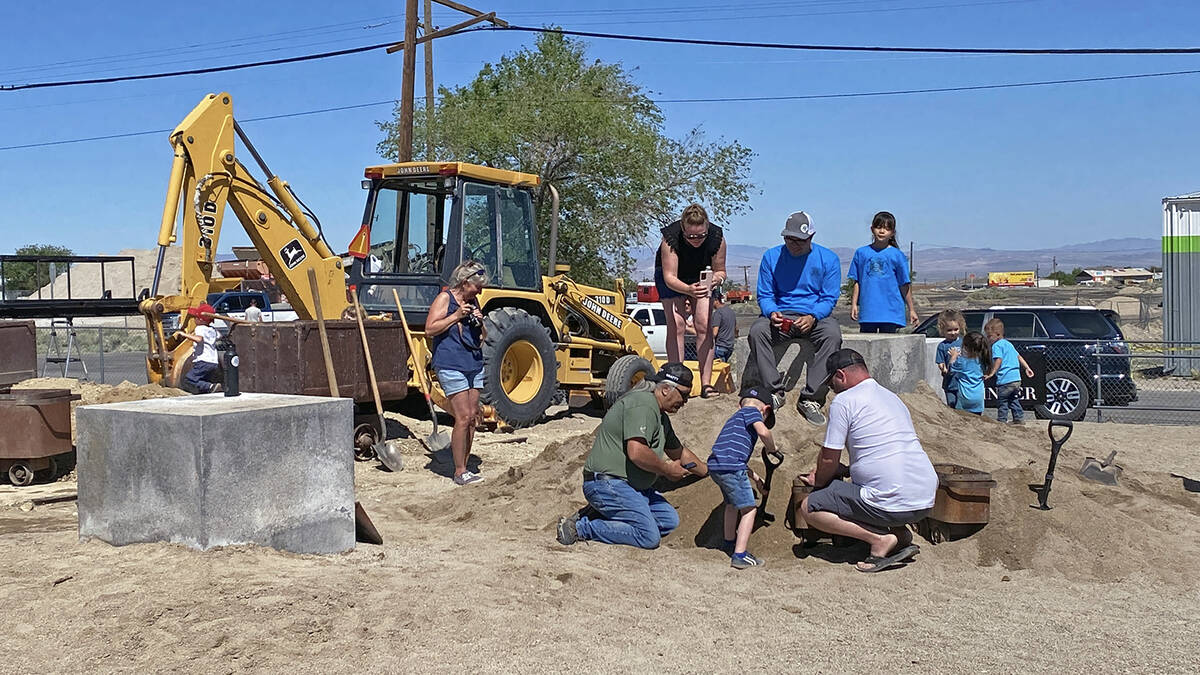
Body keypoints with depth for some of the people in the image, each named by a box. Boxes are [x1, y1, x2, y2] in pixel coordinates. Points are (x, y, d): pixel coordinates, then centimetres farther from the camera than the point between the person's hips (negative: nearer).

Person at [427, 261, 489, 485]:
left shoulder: (473, 302, 16)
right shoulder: (444, 299, -5)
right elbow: (430, 329, -13)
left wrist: (480, 322, 3)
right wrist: (456, 316, -17)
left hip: (474, 364, 8)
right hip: (451, 365, -8)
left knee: (473, 417, 6)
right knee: (463, 417, -11)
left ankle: (463, 465, 17)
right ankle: (459, 472, -4)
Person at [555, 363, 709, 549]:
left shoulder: (660, 415, 19)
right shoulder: (642, 404, -16)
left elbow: (679, 451, 33)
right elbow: (637, 453, -27)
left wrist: (709, 472, 37)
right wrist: (667, 470, -12)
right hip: (607, 483, -11)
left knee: (669, 520, 9)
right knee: (649, 537, -16)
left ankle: (602, 517, 7)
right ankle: (580, 528, -10)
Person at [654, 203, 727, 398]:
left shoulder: (717, 237, -27)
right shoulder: (671, 238, -35)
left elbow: (720, 270, -15)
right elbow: (669, 277, -37)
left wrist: (716, 278, -39)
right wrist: (689, 290, -56)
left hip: (700, 278, 2)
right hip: (671, 275, -2)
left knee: (704, 325, -10)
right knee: (676, 324, -15)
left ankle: (706, 384, -8)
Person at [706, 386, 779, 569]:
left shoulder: (736, 417, 30)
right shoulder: (752, 411, 4)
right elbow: (763, 431, -17)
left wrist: (756, 478, 38)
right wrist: (772, 448, 3)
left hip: (715, 466, 9)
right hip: (731, 467, -9)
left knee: (732, 504, 30)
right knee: (749, 509, -1)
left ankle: (729, 542, 48)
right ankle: (739, 555, -7)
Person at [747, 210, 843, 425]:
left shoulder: (828, 259, 2)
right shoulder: (771, 257, 6)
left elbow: (829, 298, -1)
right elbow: (764, 294, 5)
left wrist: (812, 317, -22)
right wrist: (772, 313, -18)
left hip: (815, 316, -1)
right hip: (781, 316, 1)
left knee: (833, 335, -34)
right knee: (757, 331, -31)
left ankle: (810, 399, -30)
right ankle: (774, 391, -24)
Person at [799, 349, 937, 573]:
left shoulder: (844, 401, -4)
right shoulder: (892, 397, 21)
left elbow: (829, 459, -2)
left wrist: (819, 481, 18)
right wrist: (844, 470, 34)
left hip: (893, 504, -8)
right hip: (926, 501, 9)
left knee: (809, 508, 4)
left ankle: (879, 539, -7)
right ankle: (901, 534, 13)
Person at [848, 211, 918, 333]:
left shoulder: (897, 255, 2)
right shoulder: (861, 253, 7)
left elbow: (905, 285, 5)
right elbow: (857, 282, 10)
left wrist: (911, 310, 7)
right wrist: (853, 304, 5)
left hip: (891, 311, -1)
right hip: (868, 309, 1)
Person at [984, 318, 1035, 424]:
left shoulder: (996, 345, -9)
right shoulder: (1008, 343, 19)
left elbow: (998, 360, -21)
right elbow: (1018, 356, 24)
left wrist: (991, 374, -24)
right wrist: (1027, 368, 28)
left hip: (1005, 380, -9)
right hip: (1016, 379, 9)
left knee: (1002, 402, 1)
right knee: (1014, 401, 21)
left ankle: (1001, 421, 3)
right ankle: (1019, 419, 24)